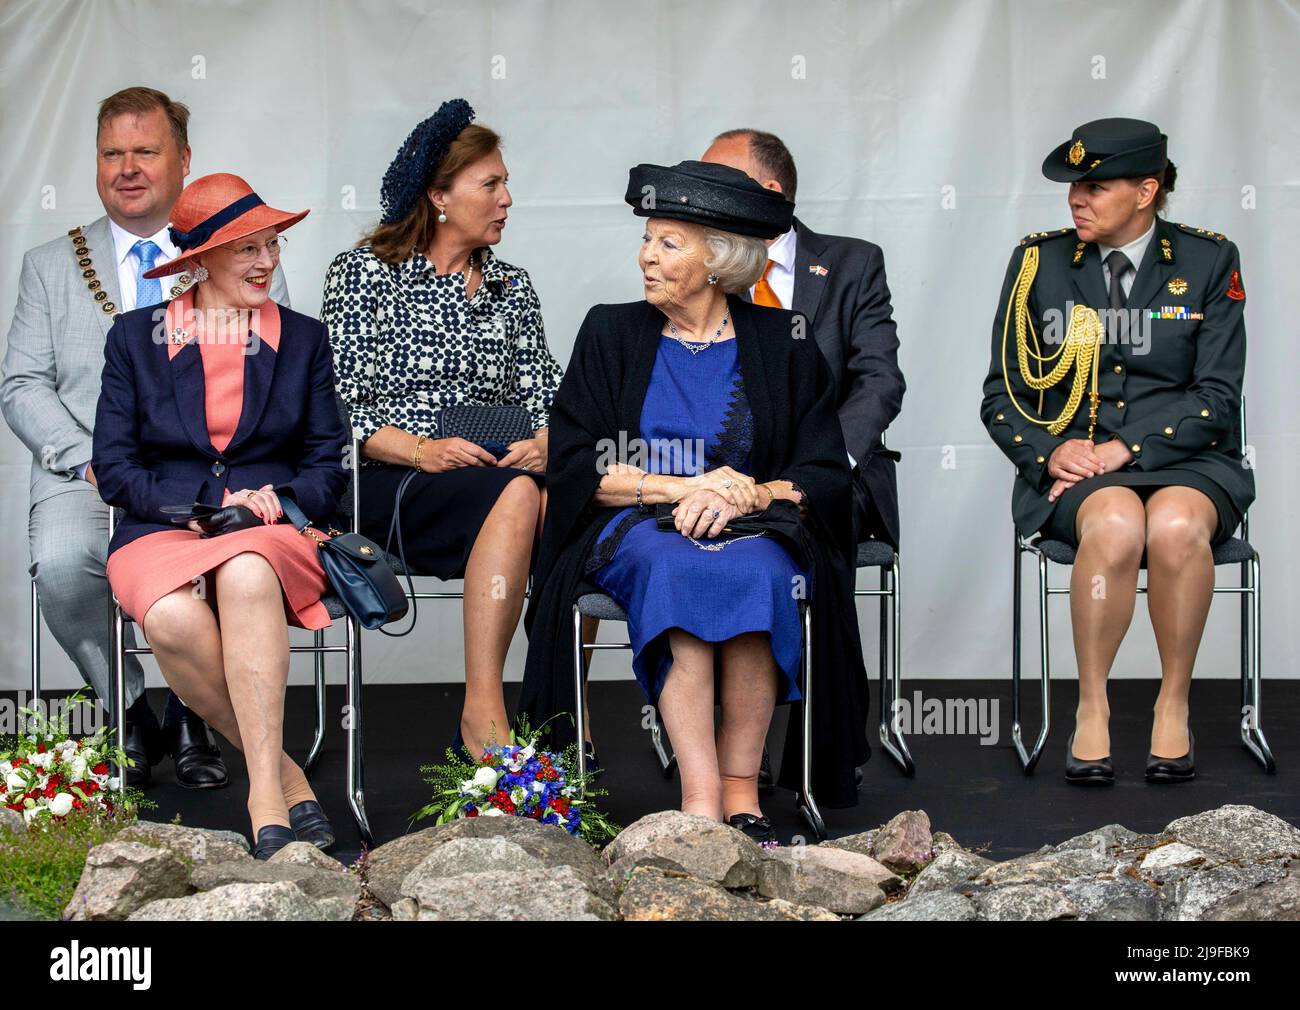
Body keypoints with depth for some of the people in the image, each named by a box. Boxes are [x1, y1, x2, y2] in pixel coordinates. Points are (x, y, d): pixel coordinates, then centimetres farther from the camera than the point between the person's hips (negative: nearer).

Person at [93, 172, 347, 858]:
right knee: (172, 618, -37)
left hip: (274, 536, 0)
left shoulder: (302, 339, 17)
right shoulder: (135, 338, 13)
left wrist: (280, 501, -10)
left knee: (245, 576, -39)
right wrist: (208, 506, -10)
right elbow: (114, 466, 5)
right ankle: (285, 777, -24)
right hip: (161, 533, 0)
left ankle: (265, 797, -42)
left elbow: (328, 465, 13)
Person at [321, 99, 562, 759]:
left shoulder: (511, 286, 20)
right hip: (386, 489, -4)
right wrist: (422, 450, -18)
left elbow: (543, 398, 13)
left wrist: (543, 445, -11)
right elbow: (342, 406, -3)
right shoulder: (364, 272, 6)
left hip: (498, 478, 4)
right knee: (516, 495, -35)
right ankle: (483, 708, -38)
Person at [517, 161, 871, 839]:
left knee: (755, 575, -35)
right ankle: (700, 801, -42)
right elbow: (574, 465, 0)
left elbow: (824, 476, 2)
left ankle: (741, 794, -31)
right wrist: (685, 486, -13)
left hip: (752, 529, 0)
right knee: (678, 570, -35)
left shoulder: (782, 344, 8)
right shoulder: (612, 334, 9)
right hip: (634, 530, 0)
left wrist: (743, 496, -18)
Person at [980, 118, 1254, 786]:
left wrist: (1126, 448, -14)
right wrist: (1050, 451, -11)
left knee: (1176, 526, -36)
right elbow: (1002, 393, 10)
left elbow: (1216, 399, -1)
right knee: (1116, 524, -35)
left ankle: (1173, 703, -17)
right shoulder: (1038, 261, 10)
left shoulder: (1208, 262, 6)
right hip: (1073, 465, 1)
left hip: (1183, 459, 0)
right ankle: (1092, 708, -21)